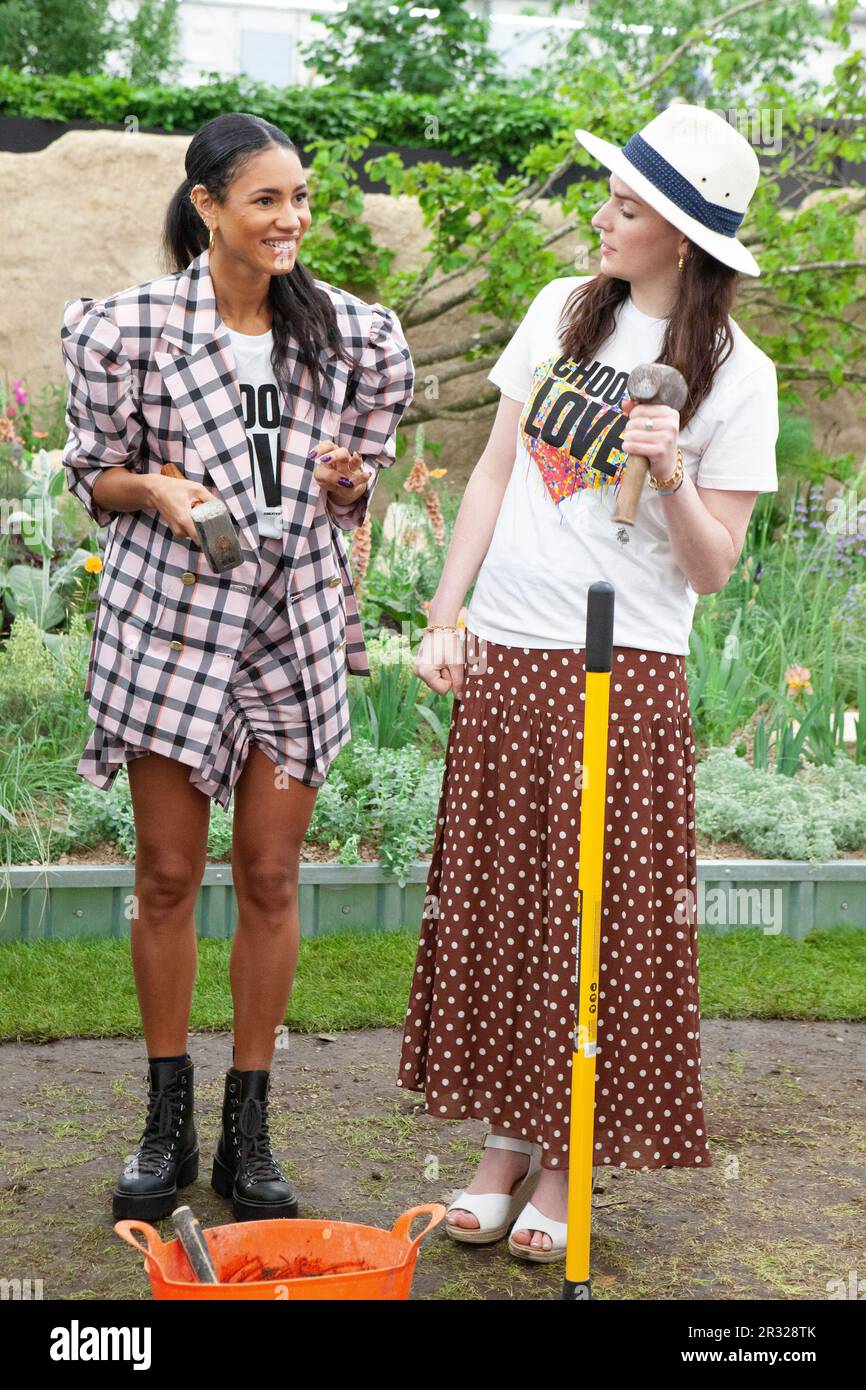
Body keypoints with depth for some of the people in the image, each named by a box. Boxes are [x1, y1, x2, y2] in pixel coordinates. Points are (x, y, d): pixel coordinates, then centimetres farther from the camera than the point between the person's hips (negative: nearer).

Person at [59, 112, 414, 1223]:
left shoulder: (347, 330, 5)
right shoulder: (135, 327, -3)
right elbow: (94, 476, 4)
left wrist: (348, 478, -8)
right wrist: (159, 490, -16)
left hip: (295, 626, 2)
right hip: (170, 618, -2)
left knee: (270, 877, 5)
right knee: (167, 874, 5)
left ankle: (248, 1132, 18)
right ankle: (167, 1120, 22)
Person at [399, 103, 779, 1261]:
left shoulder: (735, 374, -4)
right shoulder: (563, 311, 7)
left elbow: (713, 569, -5)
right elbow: (495, 472, 11)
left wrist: (673, 475, -22)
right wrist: (444, 618, 6)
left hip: (629, 673, -4)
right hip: (506, 656, 4)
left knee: (601, 918, 1)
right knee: (494, 903, 8)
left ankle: (564, 1166, 14)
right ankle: (505, 1142, 21)